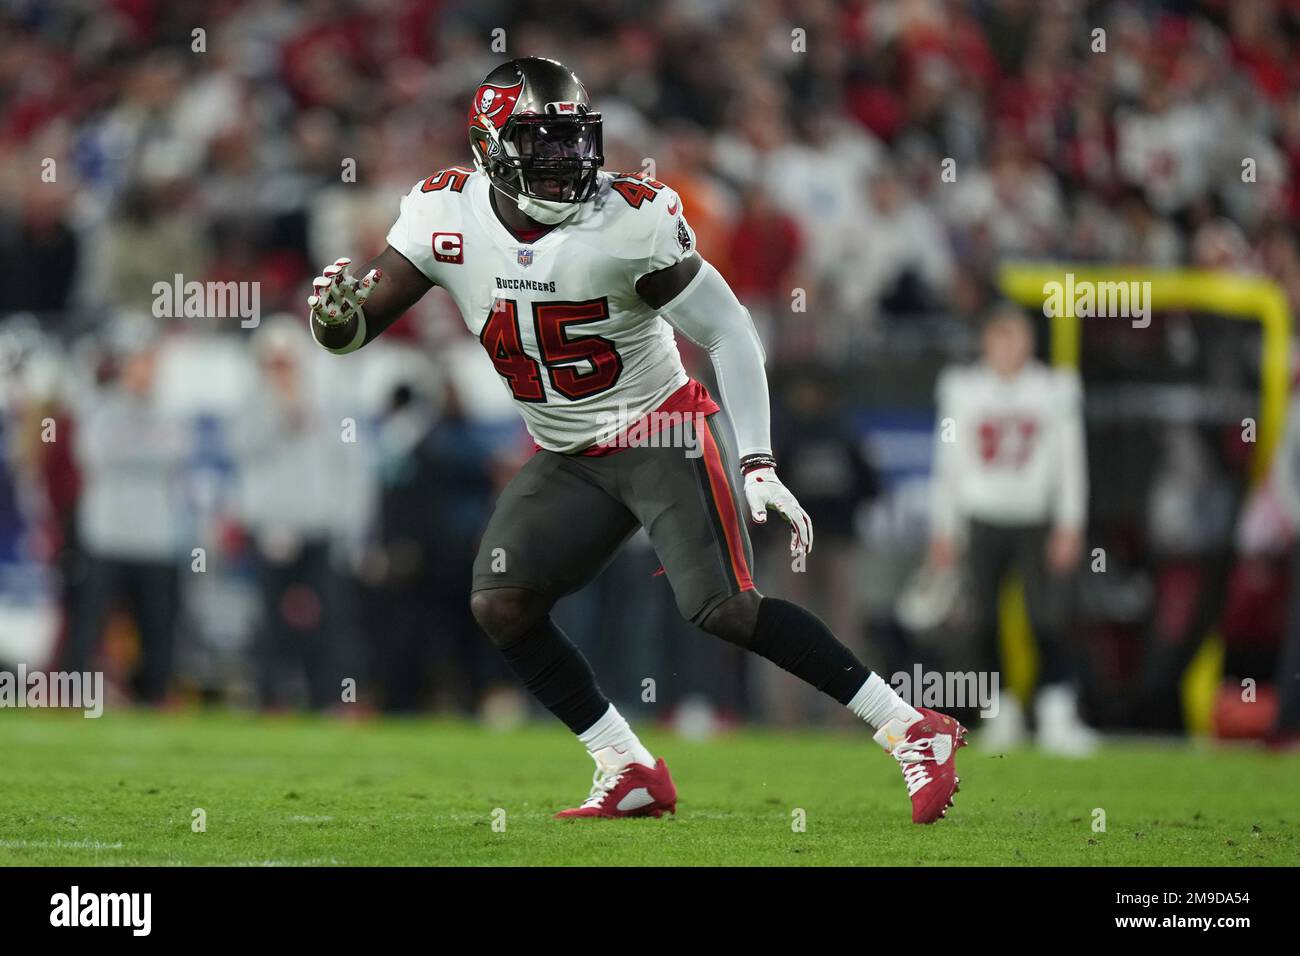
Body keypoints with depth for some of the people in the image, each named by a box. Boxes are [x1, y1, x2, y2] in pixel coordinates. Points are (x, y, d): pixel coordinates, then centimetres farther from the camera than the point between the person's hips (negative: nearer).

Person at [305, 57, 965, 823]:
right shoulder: (446, 214, -8)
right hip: (569, 462, 5)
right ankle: (632, 774, 1)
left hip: (661, 435, -5)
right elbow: (351, 331, -4)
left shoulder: (631, 221, -20)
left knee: (723, 608, -21)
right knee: (501, 607, -10)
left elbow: (730, 334, -14)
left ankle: (914, 731, -14)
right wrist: (335, 310, -29)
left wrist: (758, 464, -21)